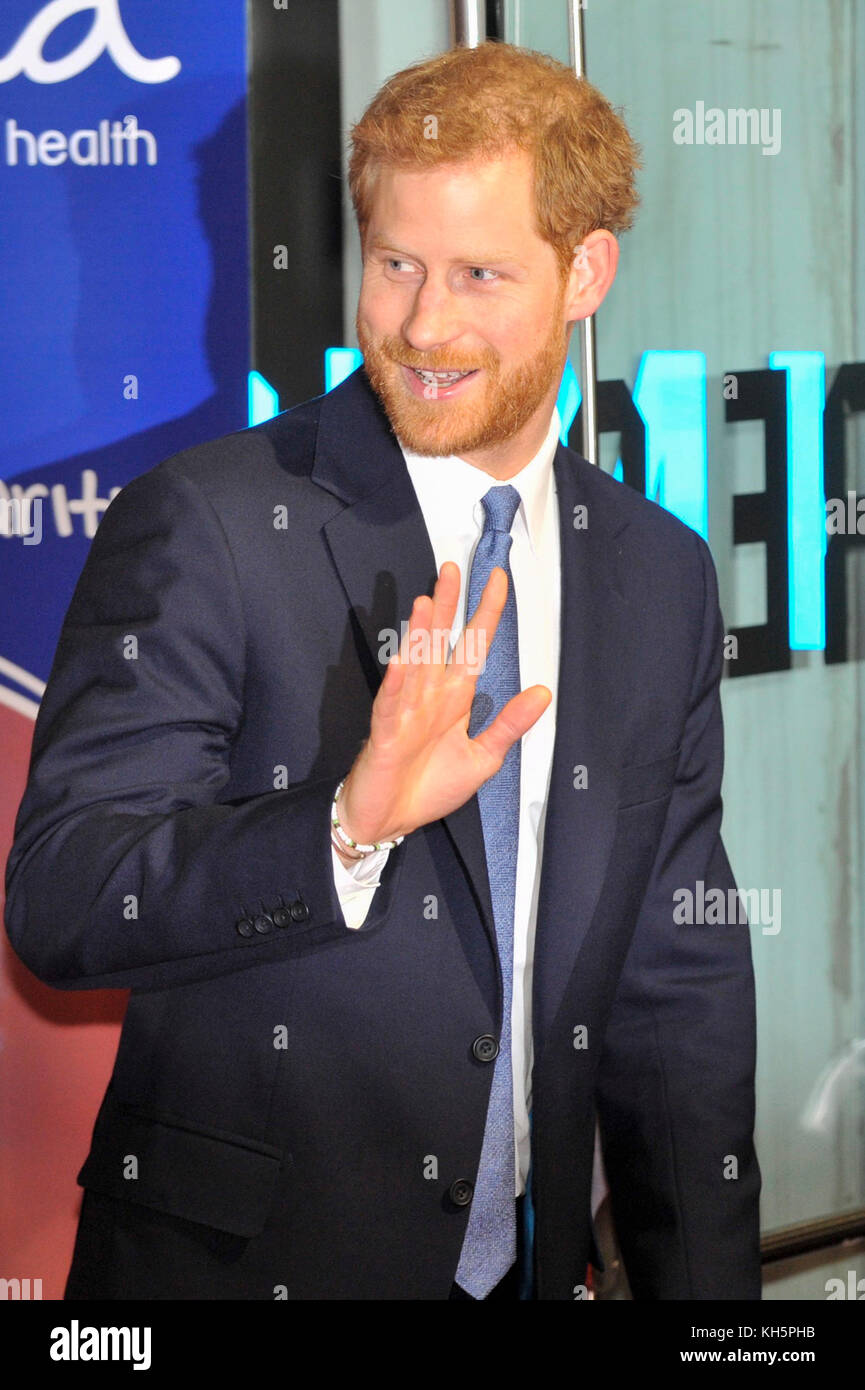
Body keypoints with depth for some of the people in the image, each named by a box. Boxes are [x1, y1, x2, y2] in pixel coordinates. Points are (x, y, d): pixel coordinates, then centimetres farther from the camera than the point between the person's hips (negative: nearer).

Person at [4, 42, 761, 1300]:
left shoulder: (661, 574, 5)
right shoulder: (205, 526, -11)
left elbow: (680, 988, 10)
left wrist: (705, 1286, 6)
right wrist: (347, 829, -31)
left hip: (528, 1266, 5)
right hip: (234, 1256, -4)